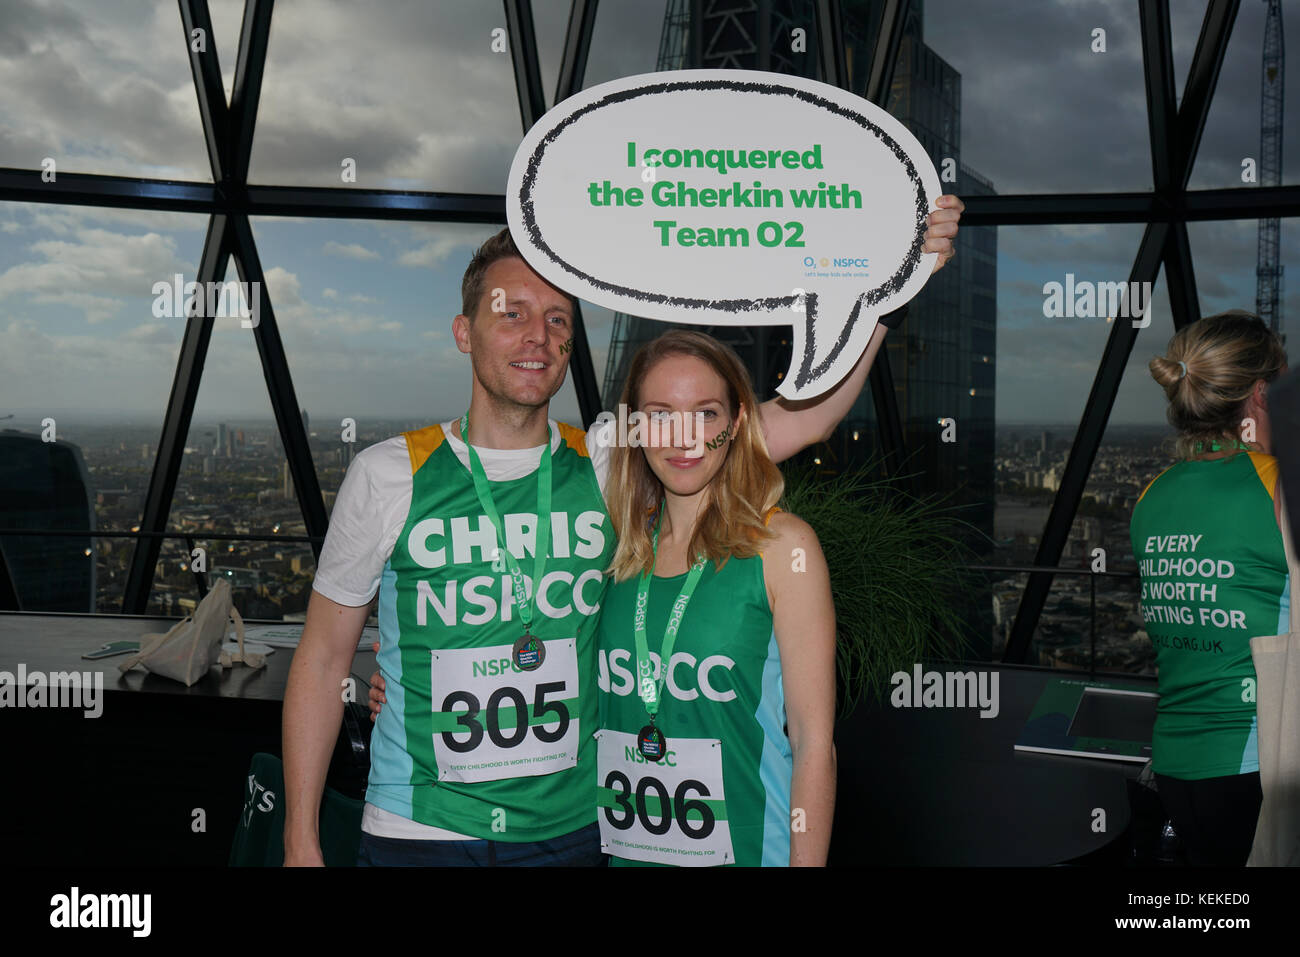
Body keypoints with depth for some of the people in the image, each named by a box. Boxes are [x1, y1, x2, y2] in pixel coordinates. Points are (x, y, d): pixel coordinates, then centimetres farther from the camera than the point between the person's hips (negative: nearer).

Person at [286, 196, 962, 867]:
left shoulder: (609, 466, -3)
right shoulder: (388, 475, -6)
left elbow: (798, 420, -8)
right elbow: (323, 659, 0)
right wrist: (300, 844, -1)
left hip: (573, 831, 2)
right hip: (418, 834, -1)